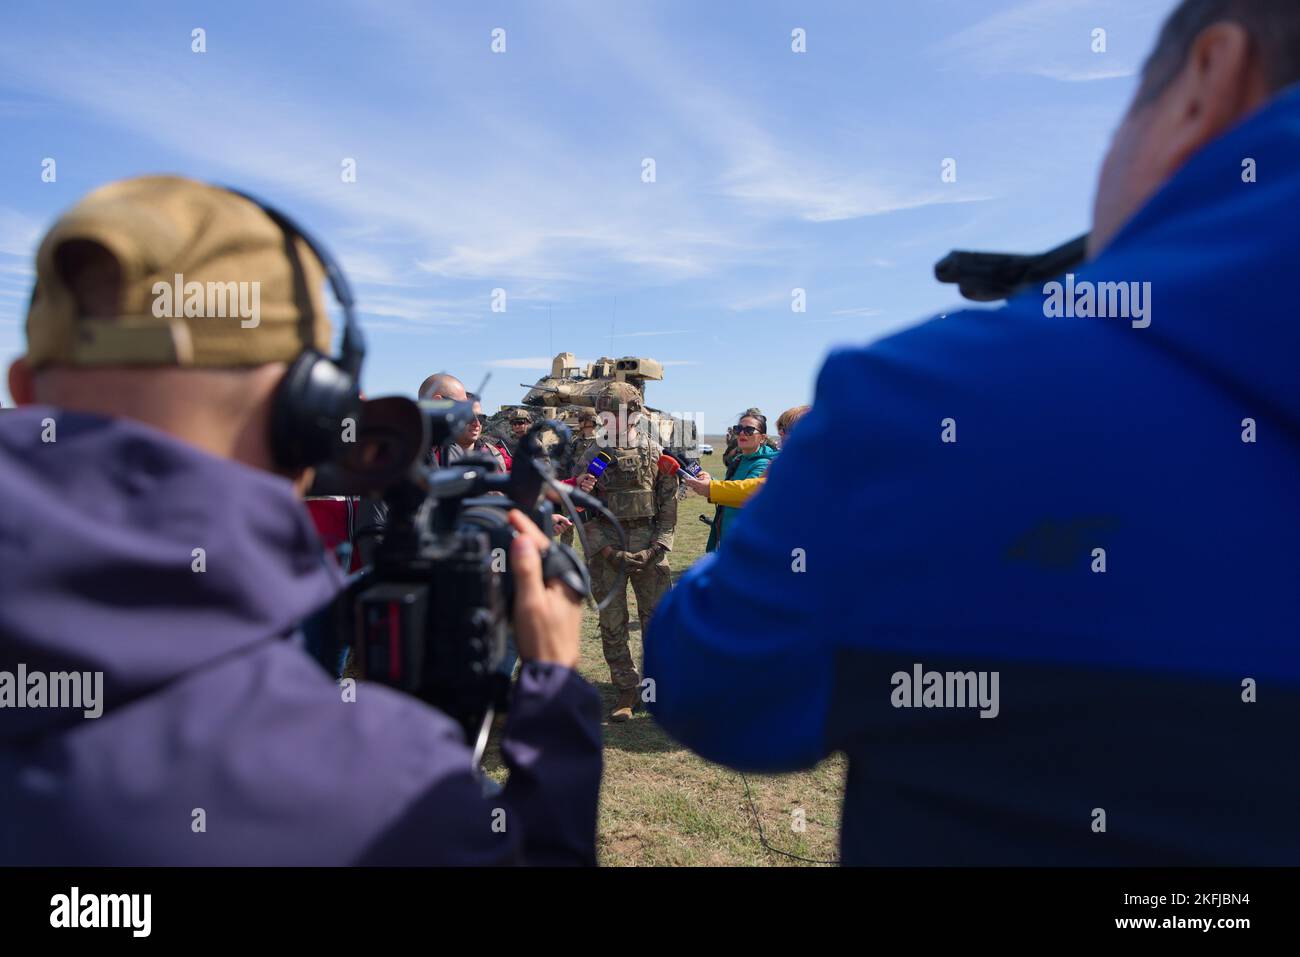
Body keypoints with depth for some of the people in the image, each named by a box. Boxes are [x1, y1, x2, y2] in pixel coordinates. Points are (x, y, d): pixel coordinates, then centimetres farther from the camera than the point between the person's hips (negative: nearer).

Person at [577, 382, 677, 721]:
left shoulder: (656, 453, 3)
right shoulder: (592, 457, 3)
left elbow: (669, 506, 3)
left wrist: (657, 548, -8)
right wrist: (609, 553, -10)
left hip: (649, 546, 0)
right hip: (606, 547, 1)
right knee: (612, 623, 5)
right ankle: (626, 690, 18)